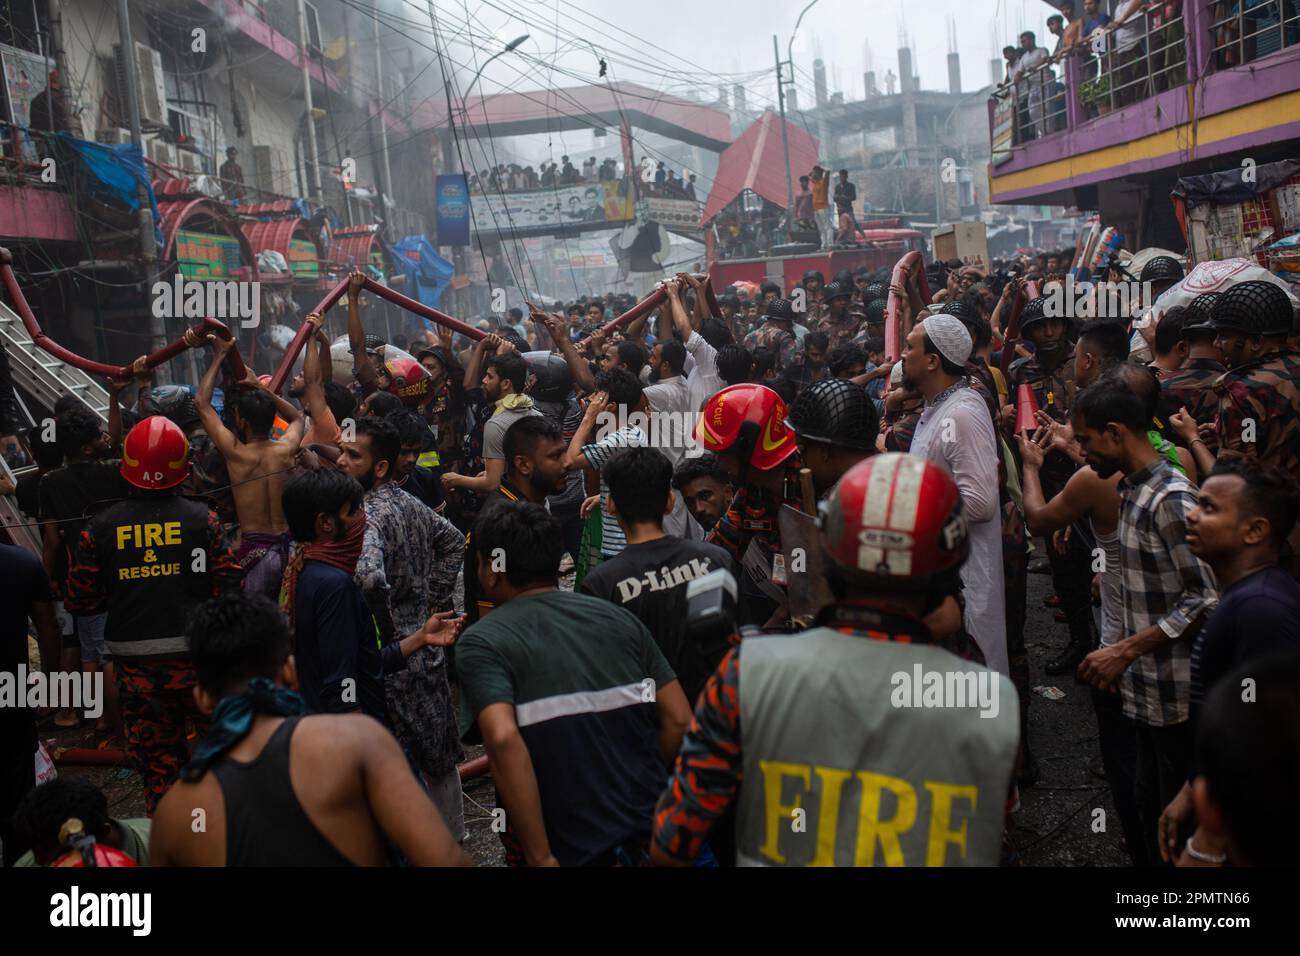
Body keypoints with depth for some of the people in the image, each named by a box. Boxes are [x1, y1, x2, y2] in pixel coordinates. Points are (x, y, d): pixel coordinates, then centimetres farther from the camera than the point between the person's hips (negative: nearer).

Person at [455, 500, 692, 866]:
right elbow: (679, 720, 0)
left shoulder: (481, 642, -9)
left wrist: (541, 858, -19)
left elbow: (504, 740, -24)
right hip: (653, 835, 4)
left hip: (570, 850, -4)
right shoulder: (619, 617, 3)